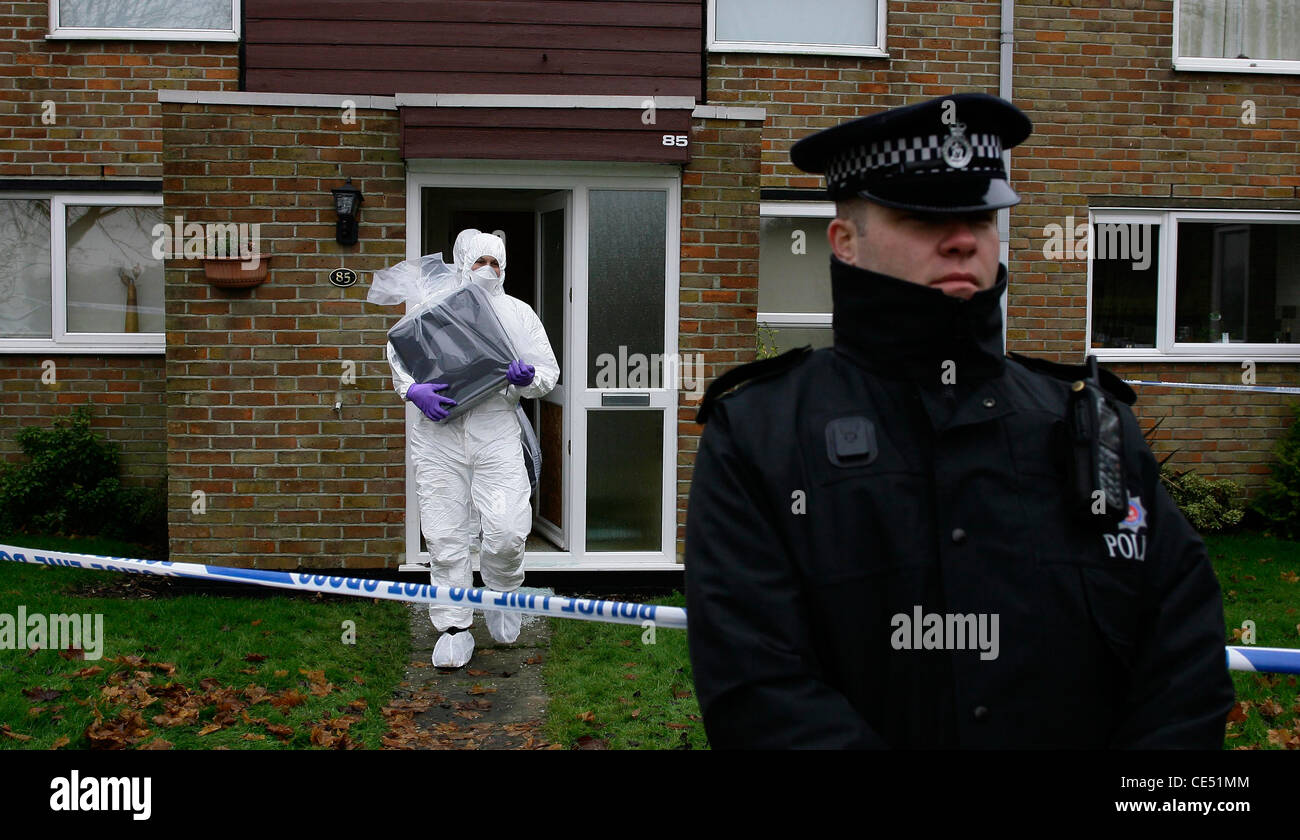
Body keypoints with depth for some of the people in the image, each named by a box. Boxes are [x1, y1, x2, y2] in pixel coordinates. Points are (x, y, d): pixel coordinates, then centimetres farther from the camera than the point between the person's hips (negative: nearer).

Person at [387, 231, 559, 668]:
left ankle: (501, 596, 20)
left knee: (508, 531, -11)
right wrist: (413, 390, -9)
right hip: (439, 433, 0)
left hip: (496, 431, 0)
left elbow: (548, 372, 14)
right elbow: (397, 353, 11)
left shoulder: (519, 313, 14)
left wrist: (527, 378, -10)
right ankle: (454, 627, 13)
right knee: (446, 534, 0)